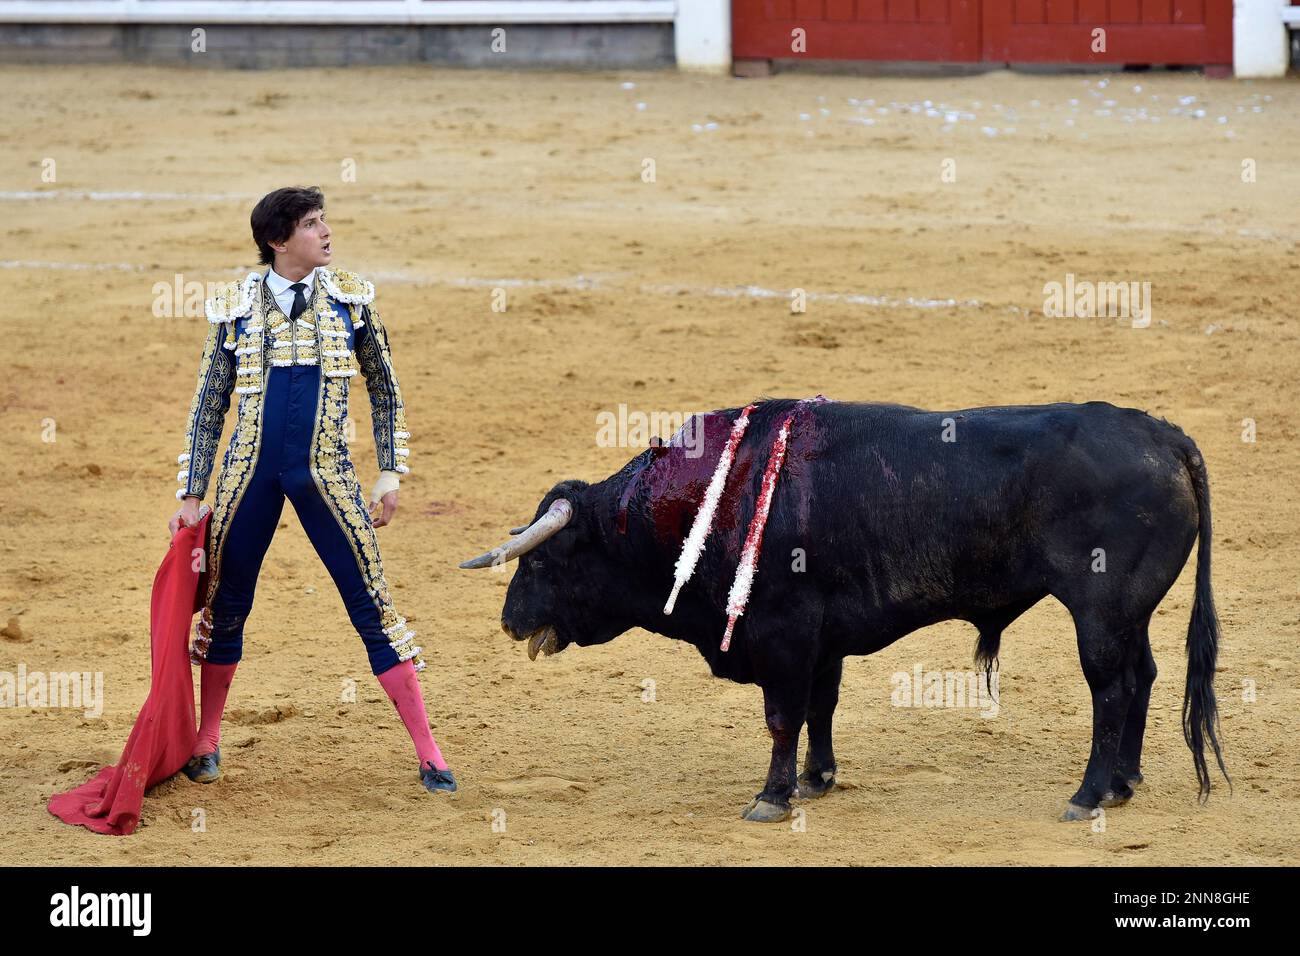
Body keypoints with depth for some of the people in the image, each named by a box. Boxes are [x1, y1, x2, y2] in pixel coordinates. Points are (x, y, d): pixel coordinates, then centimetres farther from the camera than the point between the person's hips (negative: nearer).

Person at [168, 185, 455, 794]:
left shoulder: (349, 300, 3)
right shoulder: (235, 307, 3)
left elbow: (384, 391, 12)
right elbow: (208, 407, 9)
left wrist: (391, 474, 5)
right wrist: (190, 496, 5)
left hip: (325, 472, -1)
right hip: (250, 472, 1)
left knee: (372, 605, -4)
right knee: (225, 606, 6)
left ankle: (427, 753, 1)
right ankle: (205, 742, 24)